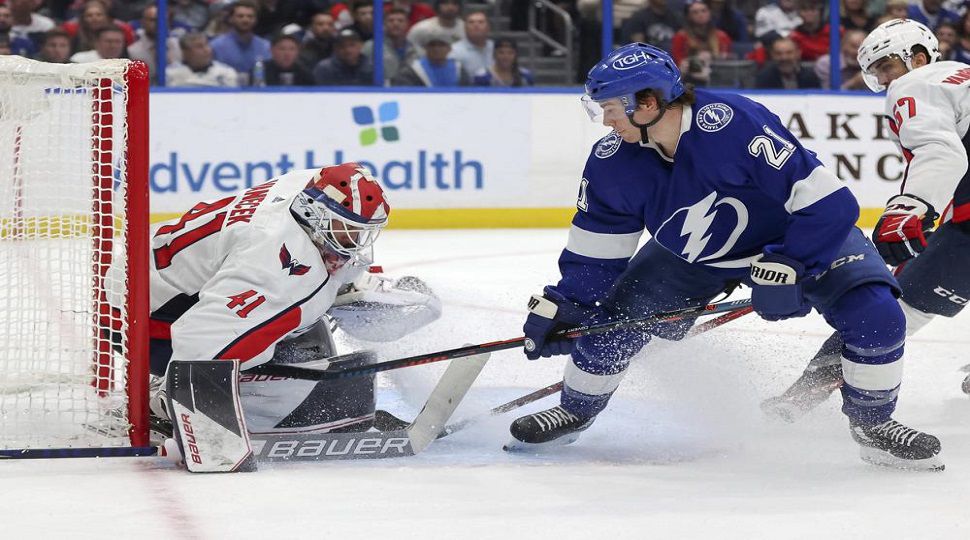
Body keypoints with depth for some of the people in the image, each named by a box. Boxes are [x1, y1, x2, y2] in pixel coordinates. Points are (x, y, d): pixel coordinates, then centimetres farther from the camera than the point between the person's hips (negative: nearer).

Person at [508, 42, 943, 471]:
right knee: (609, 319, -5)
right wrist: (560, 309, -7)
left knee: (875, 315, -24)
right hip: (690, 255, 4)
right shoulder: (613, 163, -19)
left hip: (801, 236, -4)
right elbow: (596, 251, -3)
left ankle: (871, 422, 1)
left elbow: (829, 202, -36)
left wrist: (786, 270, -37)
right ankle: (575, 411, 23)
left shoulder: (735, 124, -38)